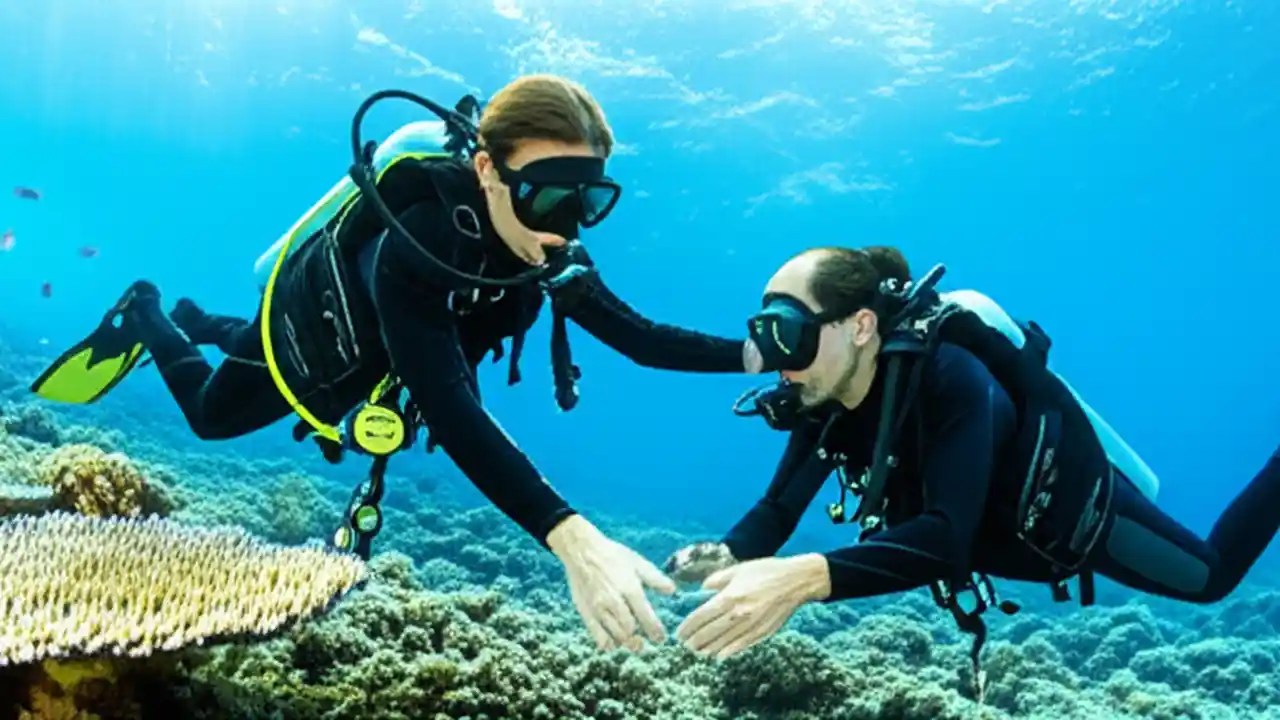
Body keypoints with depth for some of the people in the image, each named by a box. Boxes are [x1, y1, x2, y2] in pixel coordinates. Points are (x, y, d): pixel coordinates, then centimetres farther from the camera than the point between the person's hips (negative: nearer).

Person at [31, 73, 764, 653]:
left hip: (376, 348, 6)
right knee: (211, 412, 24)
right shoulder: (414, 242, -50)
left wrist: (759, 353, -37)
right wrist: (571, 537, -72)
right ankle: (144, 317, 50)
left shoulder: (554, 255, -29)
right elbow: (450, 408, -60)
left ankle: (193, 318, 65)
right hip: (314, 322, -6)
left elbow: (639, 336, -24)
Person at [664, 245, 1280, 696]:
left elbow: (947, 537, -52)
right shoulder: (823, 401, -21)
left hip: (1078, 506, -6)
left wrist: (805, 578, -66)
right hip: (1002, 532, 6)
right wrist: (728, 555, -40)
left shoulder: (949, 377, -42)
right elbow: (777, 510, -17)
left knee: (1212, 576, 19)